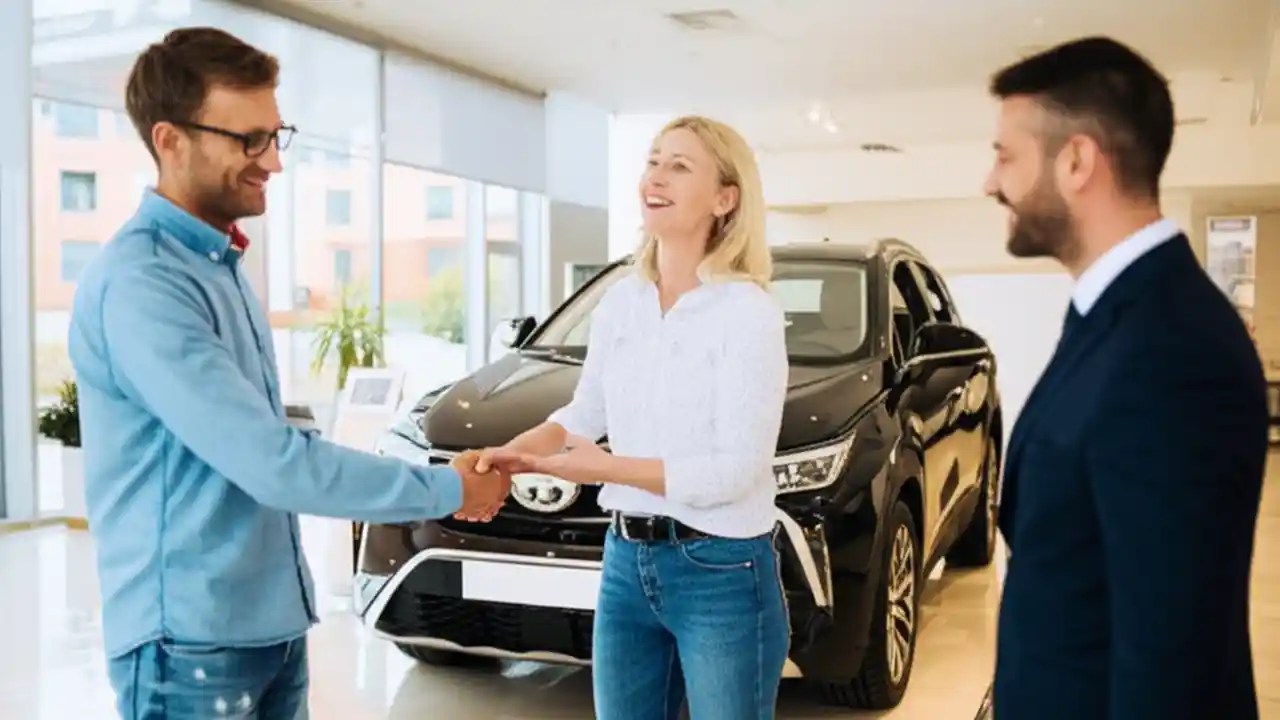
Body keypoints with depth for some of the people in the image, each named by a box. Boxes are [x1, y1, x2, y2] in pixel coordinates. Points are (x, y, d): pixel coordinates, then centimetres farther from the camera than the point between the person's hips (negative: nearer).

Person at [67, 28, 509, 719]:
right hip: (190, 638, -8)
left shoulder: (220, 263, 11)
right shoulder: (139, 283, -21)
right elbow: (272, 464, -25)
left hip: (271, 623, 9)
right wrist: (446, 490, -16)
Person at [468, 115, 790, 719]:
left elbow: (737, 469, -18)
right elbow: (583, 414, 14)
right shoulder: (619, 301, 5)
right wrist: (513, 454, -4)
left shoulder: (747, 311, -14)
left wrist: (608, 468, -23)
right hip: (626, 561, 6)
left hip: (722, 572, -6)